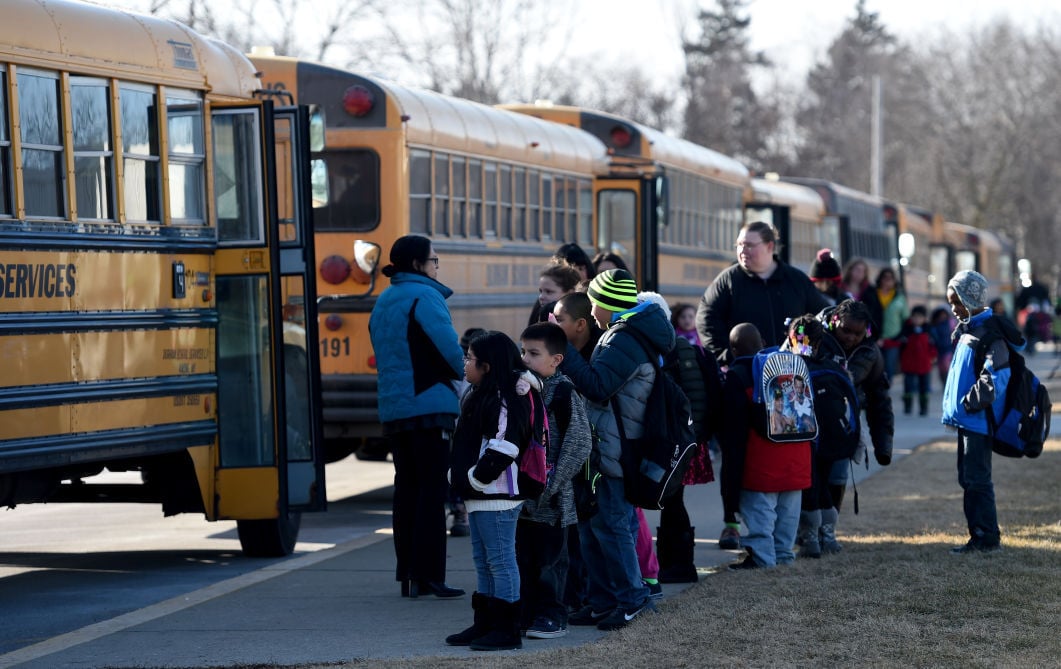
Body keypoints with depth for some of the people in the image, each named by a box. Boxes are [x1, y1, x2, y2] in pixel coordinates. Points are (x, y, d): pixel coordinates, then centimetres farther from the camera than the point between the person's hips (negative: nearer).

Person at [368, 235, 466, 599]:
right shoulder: (425, 296, -10)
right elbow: (449, 348, -17)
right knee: (432, 490, -4)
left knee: (406, 488, 11)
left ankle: (407, 575, 13)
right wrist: (468, 375, 1)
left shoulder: (382, 302, 16)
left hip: (392, 407, 8)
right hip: (429, 407, -8)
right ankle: (429, 575, -7)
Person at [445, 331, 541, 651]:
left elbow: (503, 448, -23)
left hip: (497, 497, -11)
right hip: (478, 496, 11)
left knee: (501, 561, -6)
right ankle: (484, 624, 23)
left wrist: (476, 478, -17)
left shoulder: (507, 399, -17)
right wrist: (461, 477, 14)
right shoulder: (483, 395, 16)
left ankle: (507, 630, -3)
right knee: (483, 562, 15)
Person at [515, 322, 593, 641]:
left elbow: (579, 442, -13)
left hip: (550, 498, -7)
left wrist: (554, 483, -15)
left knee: (550, 557, 0)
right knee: (523, 557, 10)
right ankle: (526, 612, 16)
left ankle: (551, 615, 7)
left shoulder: (563, 392, -11)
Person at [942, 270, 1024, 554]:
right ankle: (979, 535, 19)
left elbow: (994, 377, -25)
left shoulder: (990, 333, -16)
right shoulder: (965, 330, 14)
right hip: (965, 418, 10)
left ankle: (987, 538, -1)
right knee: (968, 479, 13)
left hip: (979, 419, -10)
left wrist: (970, 403, -18)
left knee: (976, 478, -7)